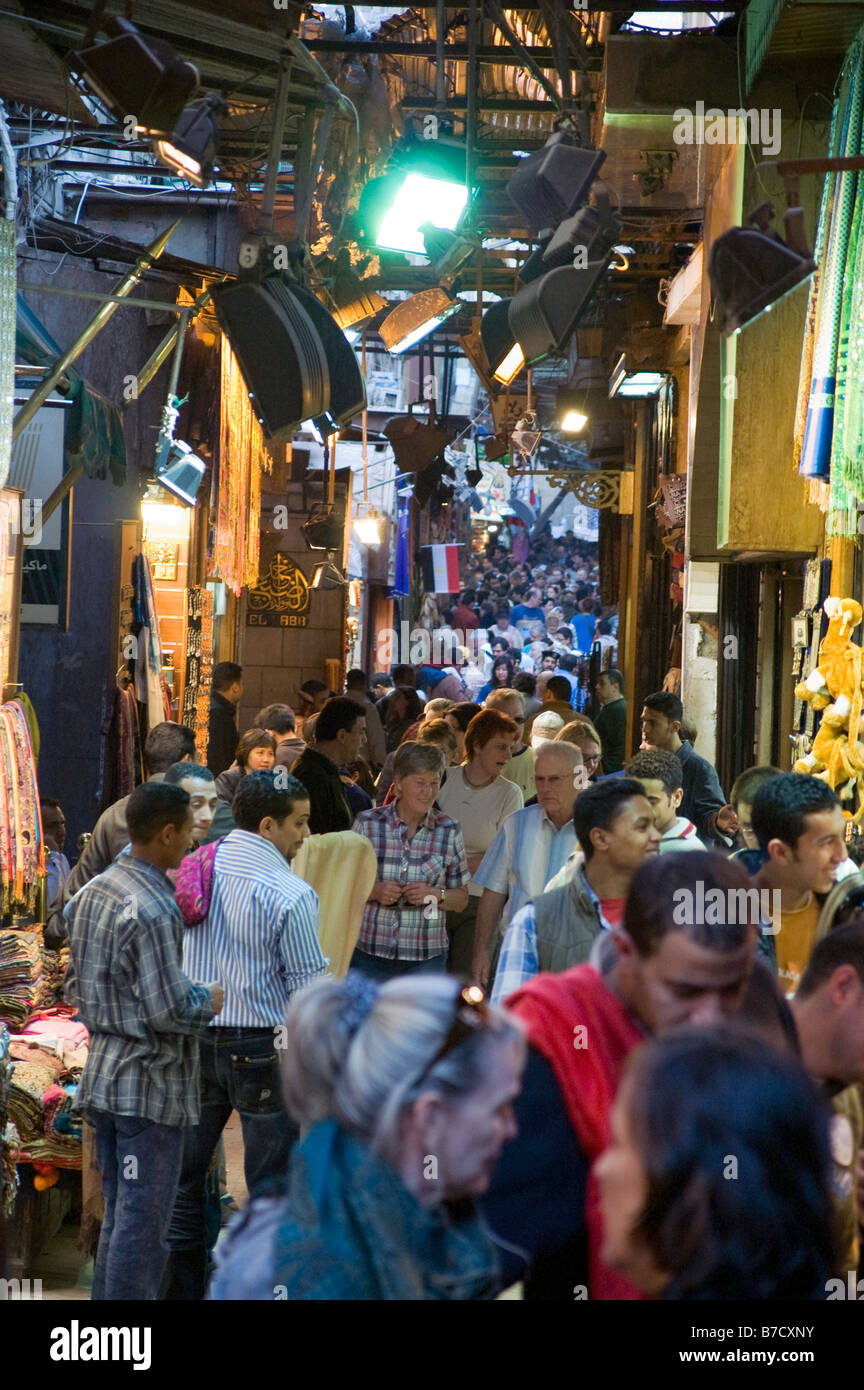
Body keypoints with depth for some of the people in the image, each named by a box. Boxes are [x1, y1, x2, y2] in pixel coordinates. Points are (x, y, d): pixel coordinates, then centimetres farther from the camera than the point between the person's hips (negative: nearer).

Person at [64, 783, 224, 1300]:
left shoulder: (92, 892, 6)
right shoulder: (153, 910, -22)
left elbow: (76, 987, 13)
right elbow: (169, 1009, -23)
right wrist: (210, 999, -5)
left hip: (102, 1073, 9)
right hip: (150, 1083, -9)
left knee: (119, 1216, 17)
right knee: (143, 1224, -1)